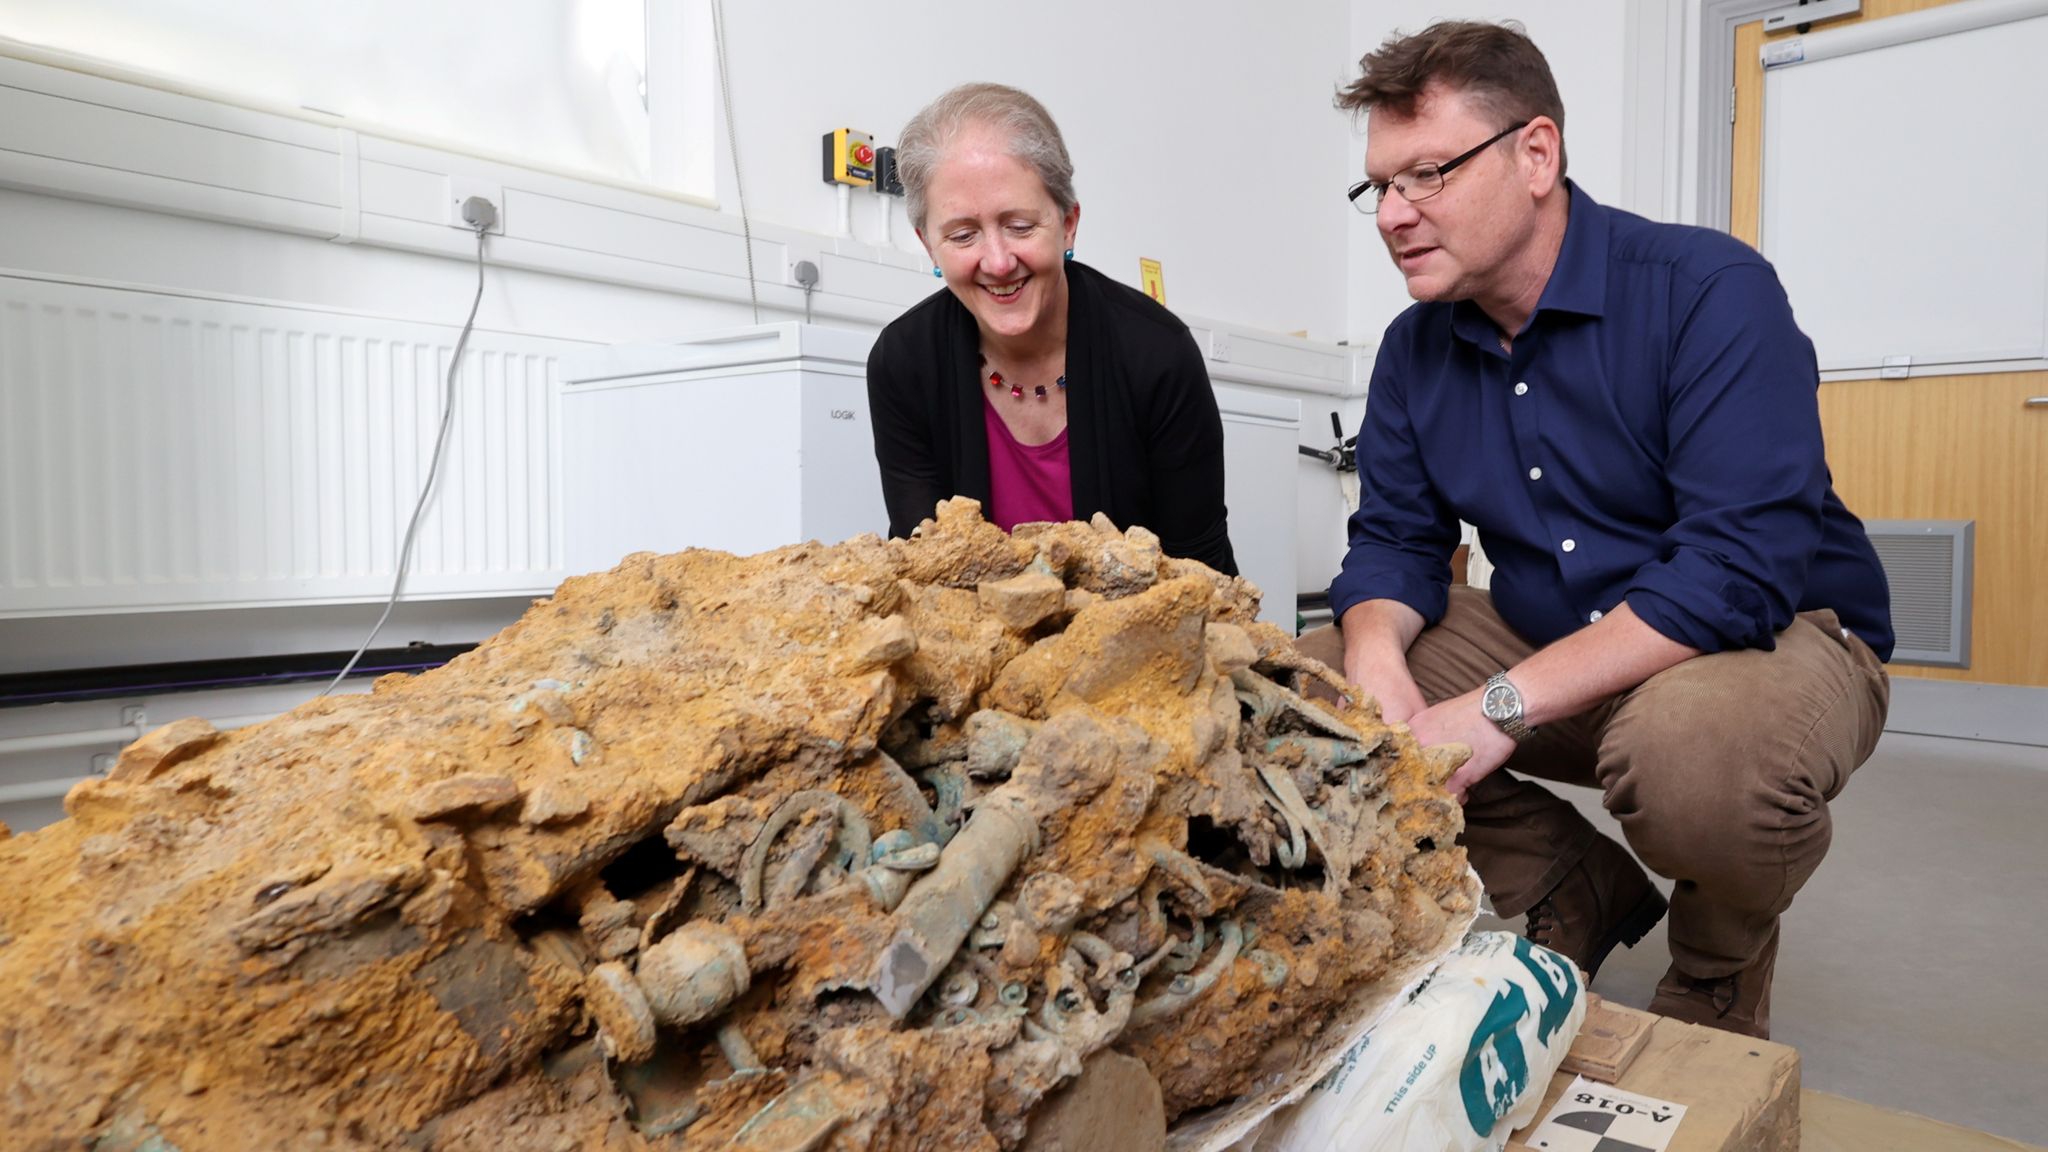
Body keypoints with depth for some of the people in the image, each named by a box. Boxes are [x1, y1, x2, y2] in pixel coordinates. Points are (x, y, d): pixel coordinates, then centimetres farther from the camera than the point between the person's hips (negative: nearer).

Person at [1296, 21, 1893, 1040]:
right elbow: (1395, 542, 1)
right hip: (1549, 644, 6)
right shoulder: (1415, 348, 0)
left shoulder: (1710, 291, -18)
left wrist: (1505, 704, -34)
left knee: (1692, 743, -40)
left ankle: (1720, 968, 0)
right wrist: (1376, 658, -23)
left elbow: (1742, 567, -28)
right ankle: (1579, 894, 8)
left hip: (1778, 635, -5)